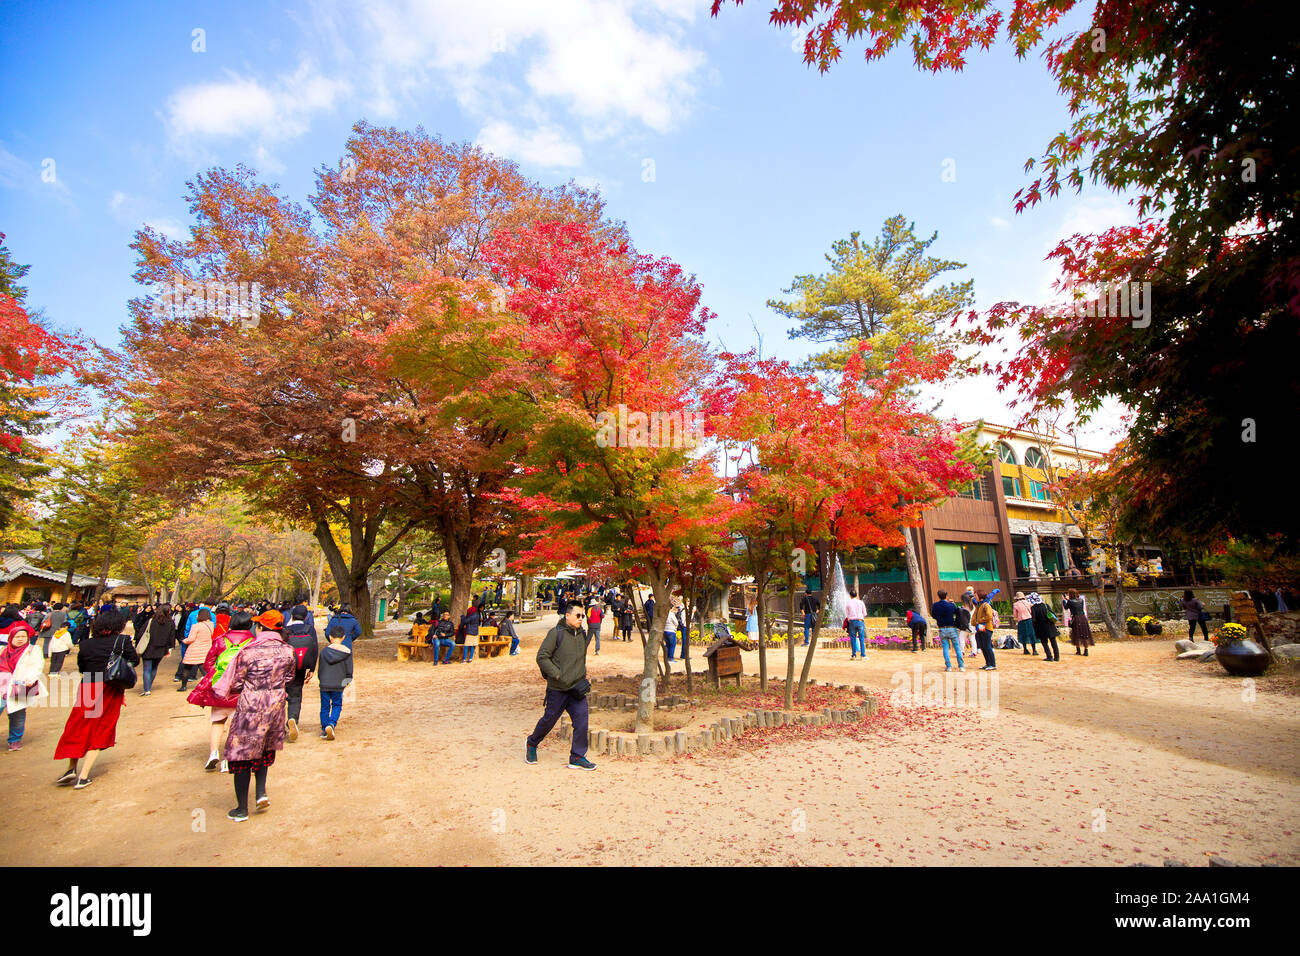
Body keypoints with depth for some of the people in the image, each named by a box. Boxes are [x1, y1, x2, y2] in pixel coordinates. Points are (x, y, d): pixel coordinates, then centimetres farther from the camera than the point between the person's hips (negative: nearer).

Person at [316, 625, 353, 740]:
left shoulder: (324, 650, -3)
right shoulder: (347, 651, -6)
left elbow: (320, 669, 4)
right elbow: (349, 670, -2)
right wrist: (346, 682, 15)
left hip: (324, 684, 1)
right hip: (338, 685, -1)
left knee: (325, 707, 14)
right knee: (337, 705, 13)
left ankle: (324, 730, 17)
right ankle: (331, 724, -8)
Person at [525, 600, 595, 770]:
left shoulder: (582, 634, 8)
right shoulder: (556, 633, -12)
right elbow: (541, 657, -14)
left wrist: (583, 678, 11)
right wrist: (559, 676, -18)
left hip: (577, 688, 5)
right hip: (557, 689, -4)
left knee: (581, 719, -6)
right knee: (549, 719, 11)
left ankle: (577, 757, 7)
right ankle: (531, 743, 38)